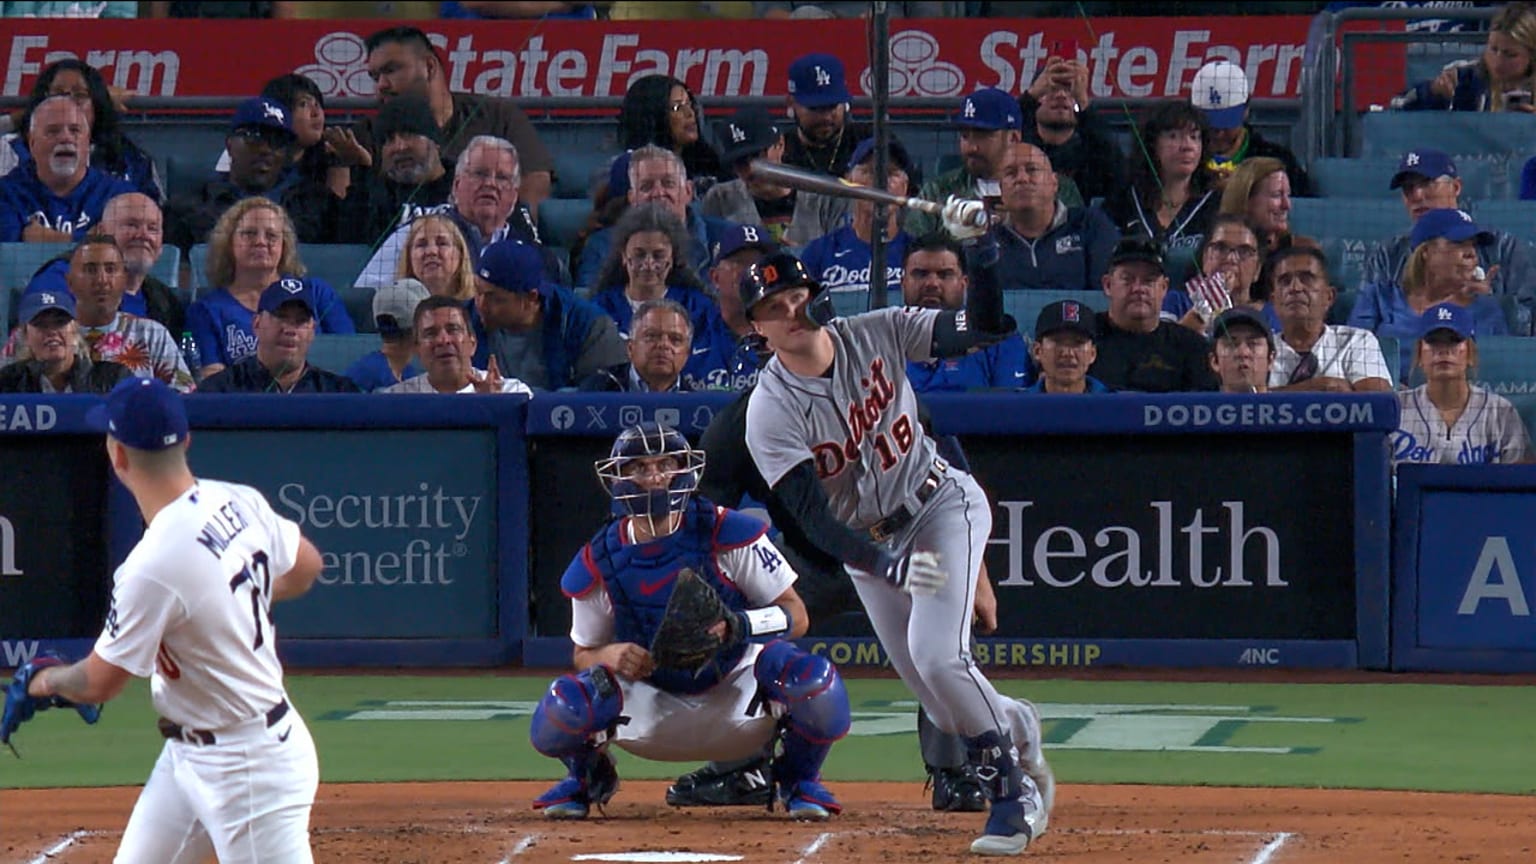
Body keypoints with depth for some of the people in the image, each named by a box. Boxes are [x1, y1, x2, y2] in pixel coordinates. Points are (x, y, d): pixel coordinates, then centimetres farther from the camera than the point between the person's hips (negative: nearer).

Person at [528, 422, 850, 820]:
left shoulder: (727, 534, -15)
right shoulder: (599, 564, -8)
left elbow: (796, 617, -12)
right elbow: (583, 655, 3)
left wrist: (735, 626, -33)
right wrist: (608, 656, -23)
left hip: (735, 689, -1)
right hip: (652, 702, 1)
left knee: (814, 679, -32)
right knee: (566, 707, -29)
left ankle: (798, 779, 3)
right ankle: (588, 777, 12)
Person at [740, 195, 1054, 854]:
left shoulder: (876, 335, -12)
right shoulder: (770, 410, -18)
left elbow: (985, 326, -14)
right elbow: (813, 519, -24)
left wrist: (977, 249, -30)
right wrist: (892, 566, -37)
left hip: (943, 506, -2)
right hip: (867, 546, 2)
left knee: (935, 656, -23)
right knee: (940, 701, 3)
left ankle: (1013, 792, -9)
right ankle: (1016, 728, 36)